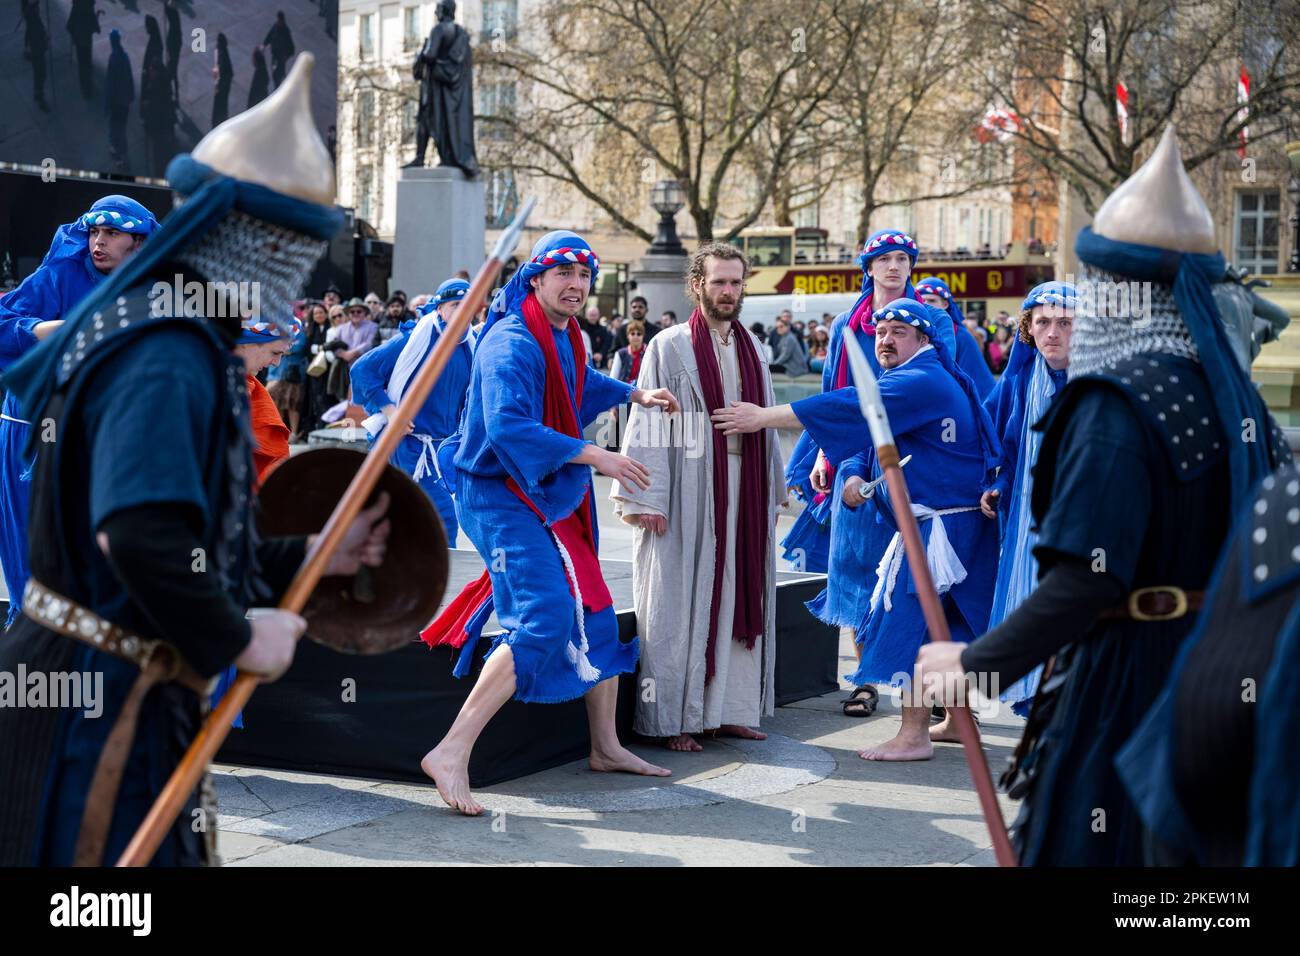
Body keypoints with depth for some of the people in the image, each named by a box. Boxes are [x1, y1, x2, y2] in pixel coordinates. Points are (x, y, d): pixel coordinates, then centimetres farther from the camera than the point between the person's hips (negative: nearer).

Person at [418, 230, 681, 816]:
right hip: (504, 497, -10)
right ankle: (451, 755, -23)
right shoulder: (513, 344, -18)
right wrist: (596, 457, -31)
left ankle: (606, 747, 31)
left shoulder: (564, 338, 12)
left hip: (550, 498, 10)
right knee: (546, 618, -23)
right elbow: (508, 425, -32)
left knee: (595, 613, 15)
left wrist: (635, 394, 27)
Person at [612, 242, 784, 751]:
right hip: (686, 495, -6)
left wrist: (772, 490, 14)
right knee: (680, 604, -1)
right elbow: (648, 427, -9)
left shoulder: (751, 349, 12)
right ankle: (673, 719, 7)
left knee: (737, 599, 9)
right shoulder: (669, 347, -5)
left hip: (742, 494, 6)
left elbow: (765, 422, 16)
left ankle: (729, 708, 19)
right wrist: (648, 498, -15)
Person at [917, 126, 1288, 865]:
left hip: (1128, 678, -8)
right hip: (1220, 665, 8)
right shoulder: (1229, 385, 5)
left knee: (1085, 844, 4)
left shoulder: (1118, 402, -19)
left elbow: (1086, 581, -26)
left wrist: (979, 664, -21)